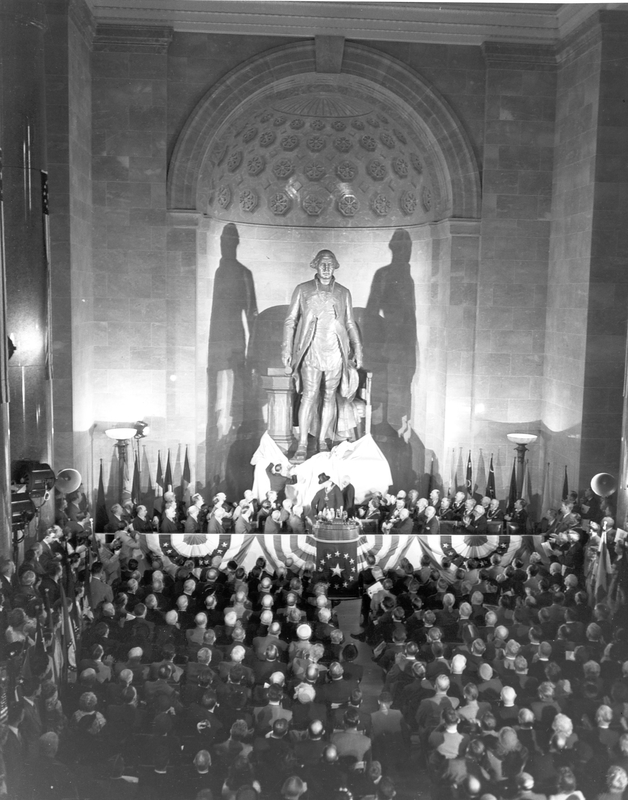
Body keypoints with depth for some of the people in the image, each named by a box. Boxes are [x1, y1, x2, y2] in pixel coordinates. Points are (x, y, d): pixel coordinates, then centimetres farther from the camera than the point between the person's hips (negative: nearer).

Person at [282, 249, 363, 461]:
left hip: (335, 353, 3)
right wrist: (287, 348, -2)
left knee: (329, 397, 5)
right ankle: (302, 444, -6)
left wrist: (358, 349, 9)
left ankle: (322, 441, 16)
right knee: (309, 396, -11)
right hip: (311, 352, -2)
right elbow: (290, 321, 7)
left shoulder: (343, 293, 13)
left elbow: (350, 324, 17)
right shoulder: (303, 290, 7)